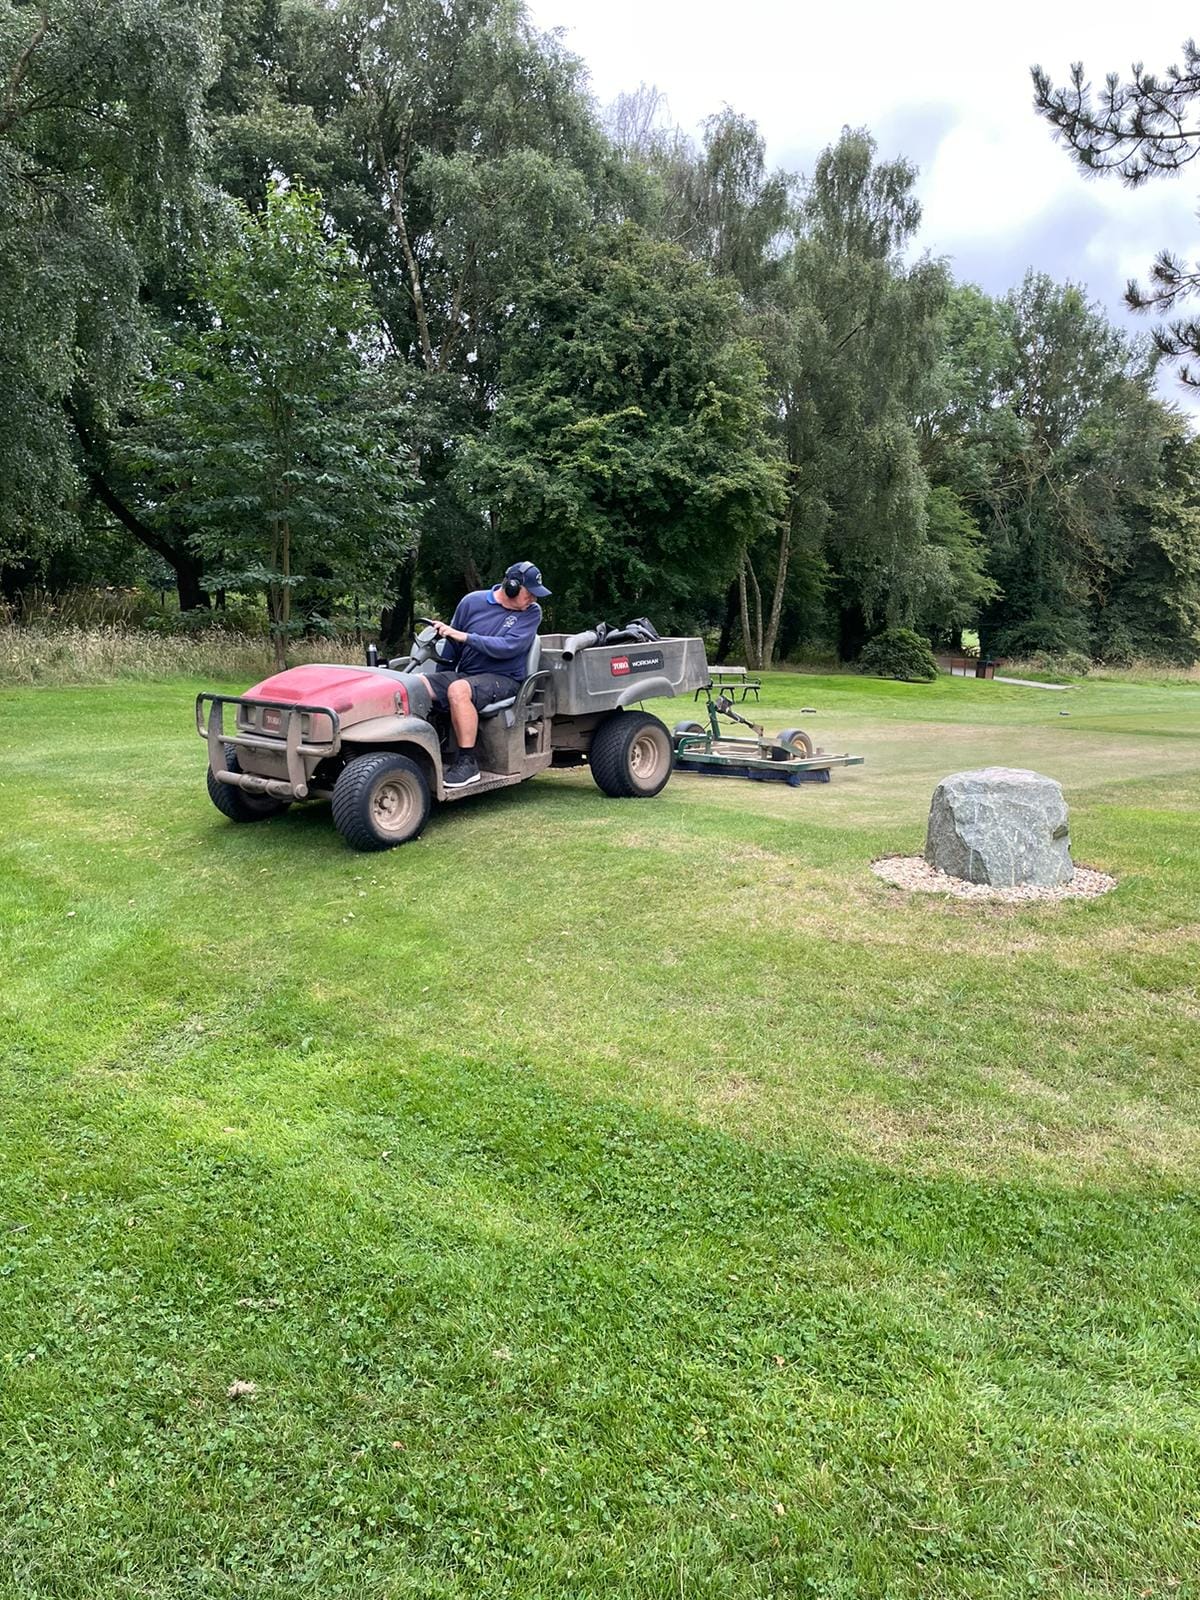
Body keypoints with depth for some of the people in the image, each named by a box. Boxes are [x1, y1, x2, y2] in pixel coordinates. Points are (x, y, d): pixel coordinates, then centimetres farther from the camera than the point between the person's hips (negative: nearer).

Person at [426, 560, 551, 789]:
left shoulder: (531, 612, -1)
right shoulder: (472, 601, 5)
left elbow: (507, 647, -16)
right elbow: (453, 644, 15)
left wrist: (465, 637, -19)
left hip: (504, 679, -4)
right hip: (464, 673, 4)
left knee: (458, 690, -35)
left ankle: (467, 763, -29)